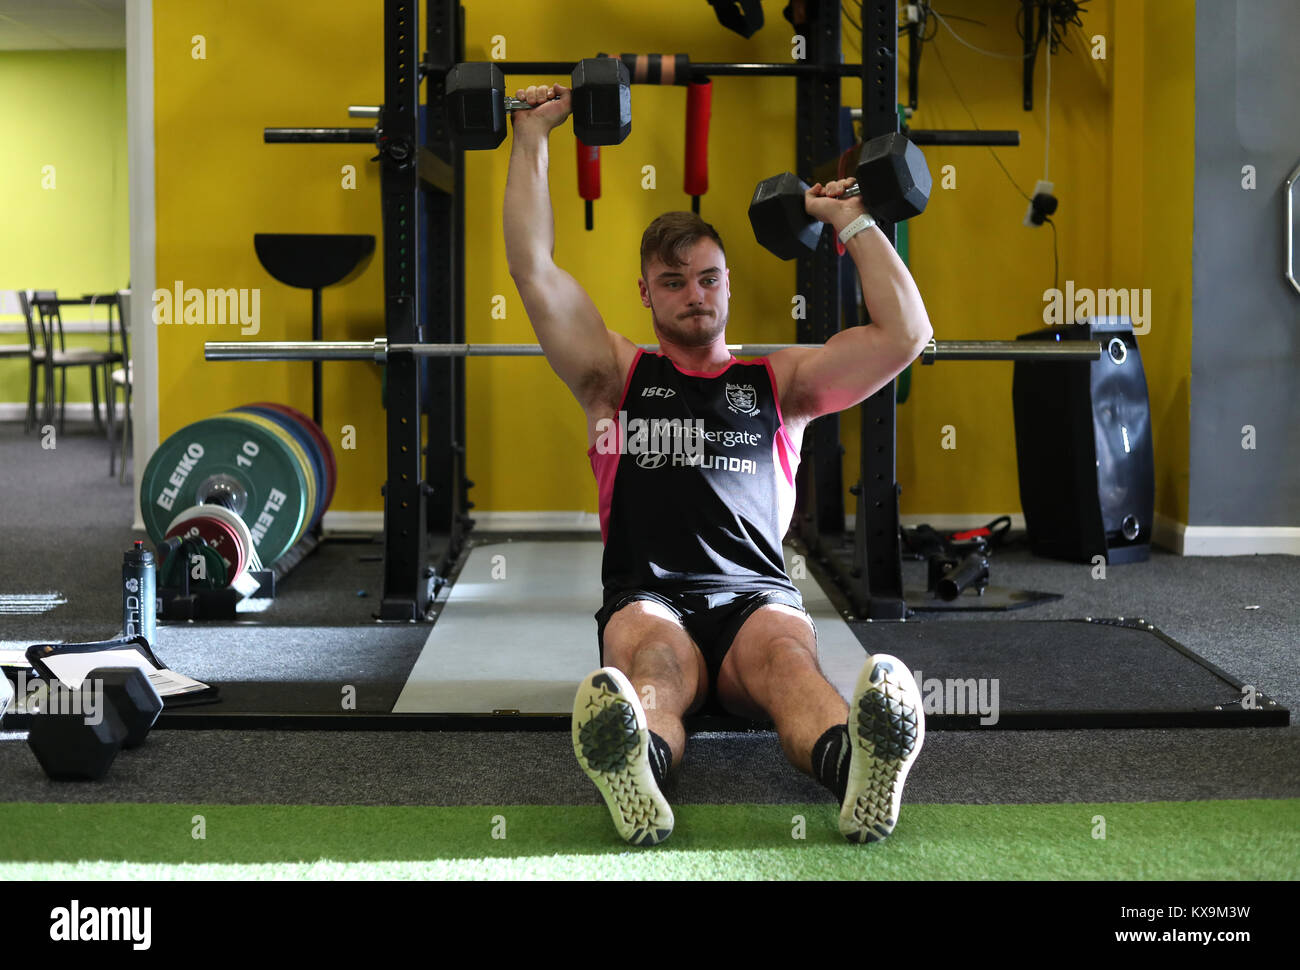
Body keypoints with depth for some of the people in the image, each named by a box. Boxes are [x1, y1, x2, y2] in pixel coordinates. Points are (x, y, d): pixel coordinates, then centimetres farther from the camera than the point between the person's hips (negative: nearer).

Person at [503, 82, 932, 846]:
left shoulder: (777, 382, 24)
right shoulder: (618, 376, 23)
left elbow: (905, 332, 15)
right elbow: (534, 270, 14)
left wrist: (852, 219, 20)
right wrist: (533, 137, 17)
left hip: (757, 598, 0)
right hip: (648, 602, 0)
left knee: (787, 660, -37)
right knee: (655, 667, -38)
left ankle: (858, 768, -70)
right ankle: (635, 769, -72)